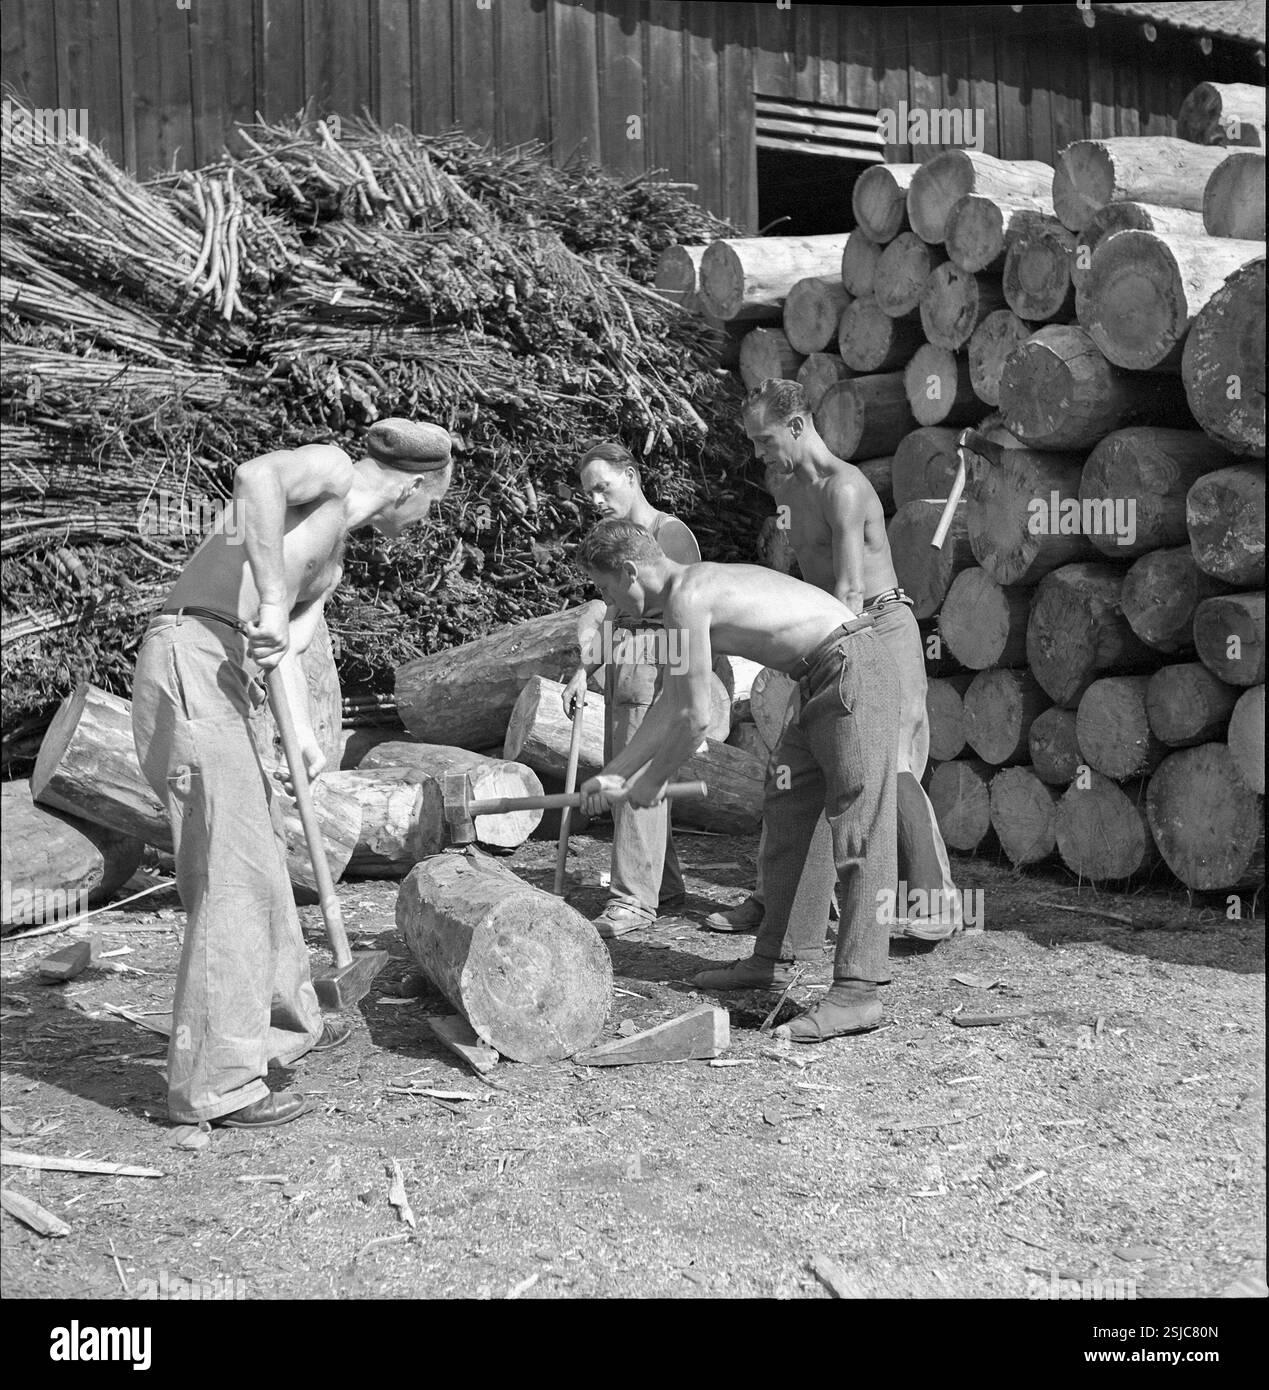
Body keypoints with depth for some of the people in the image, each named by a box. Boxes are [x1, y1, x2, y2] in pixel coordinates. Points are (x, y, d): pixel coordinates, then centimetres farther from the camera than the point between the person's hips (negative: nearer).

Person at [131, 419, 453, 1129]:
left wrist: (305, 735, -3)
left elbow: (286, 654, 15)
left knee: (264, 857, 22)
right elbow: (257, 477, -27)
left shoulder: (334, 562, 24)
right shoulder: (328, 464, -3)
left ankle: (286, 1022, 40)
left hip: (229, 680, 10)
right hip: (190, 662, -10)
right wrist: (272, 600, -28)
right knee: (234, 878, -9)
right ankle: (215, 1083, -3)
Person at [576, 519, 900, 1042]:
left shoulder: (686, 596, -15)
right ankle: (772, 961, 24)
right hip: (823, 684, 11)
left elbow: (695, 718, -14)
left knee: (858, 831, -13)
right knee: (784, 815, 15)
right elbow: (668, 707, 24)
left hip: (854, 671, -11)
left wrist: (651, 783, 1)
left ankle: (858, 990, -15)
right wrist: (615, 775, 24)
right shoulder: (697, 589, 16)